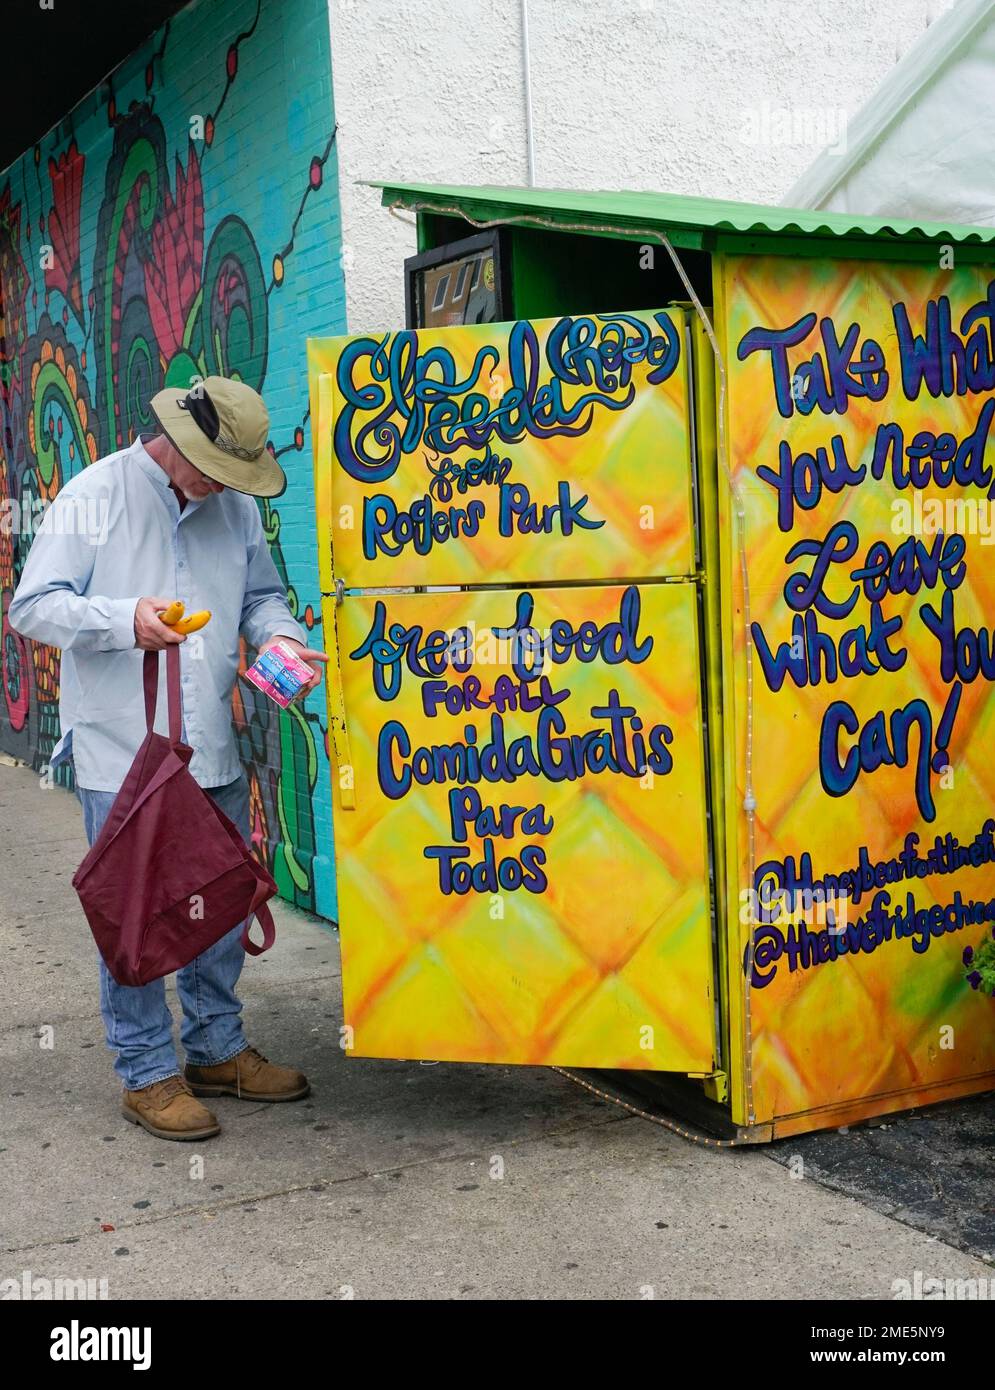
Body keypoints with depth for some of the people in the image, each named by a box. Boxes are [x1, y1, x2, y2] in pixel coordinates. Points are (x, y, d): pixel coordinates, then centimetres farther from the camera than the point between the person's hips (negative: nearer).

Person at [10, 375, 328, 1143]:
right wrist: (125, 618, -24)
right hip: (122, 754, -5)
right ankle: (147, 1072, 16)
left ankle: (217, 1049, 30)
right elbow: (33, 606, -8)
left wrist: (281, 636, -4)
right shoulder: (95, 496, -6)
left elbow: (261, 594, 19)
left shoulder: (235, 505, 8)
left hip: (213, 749, 5)